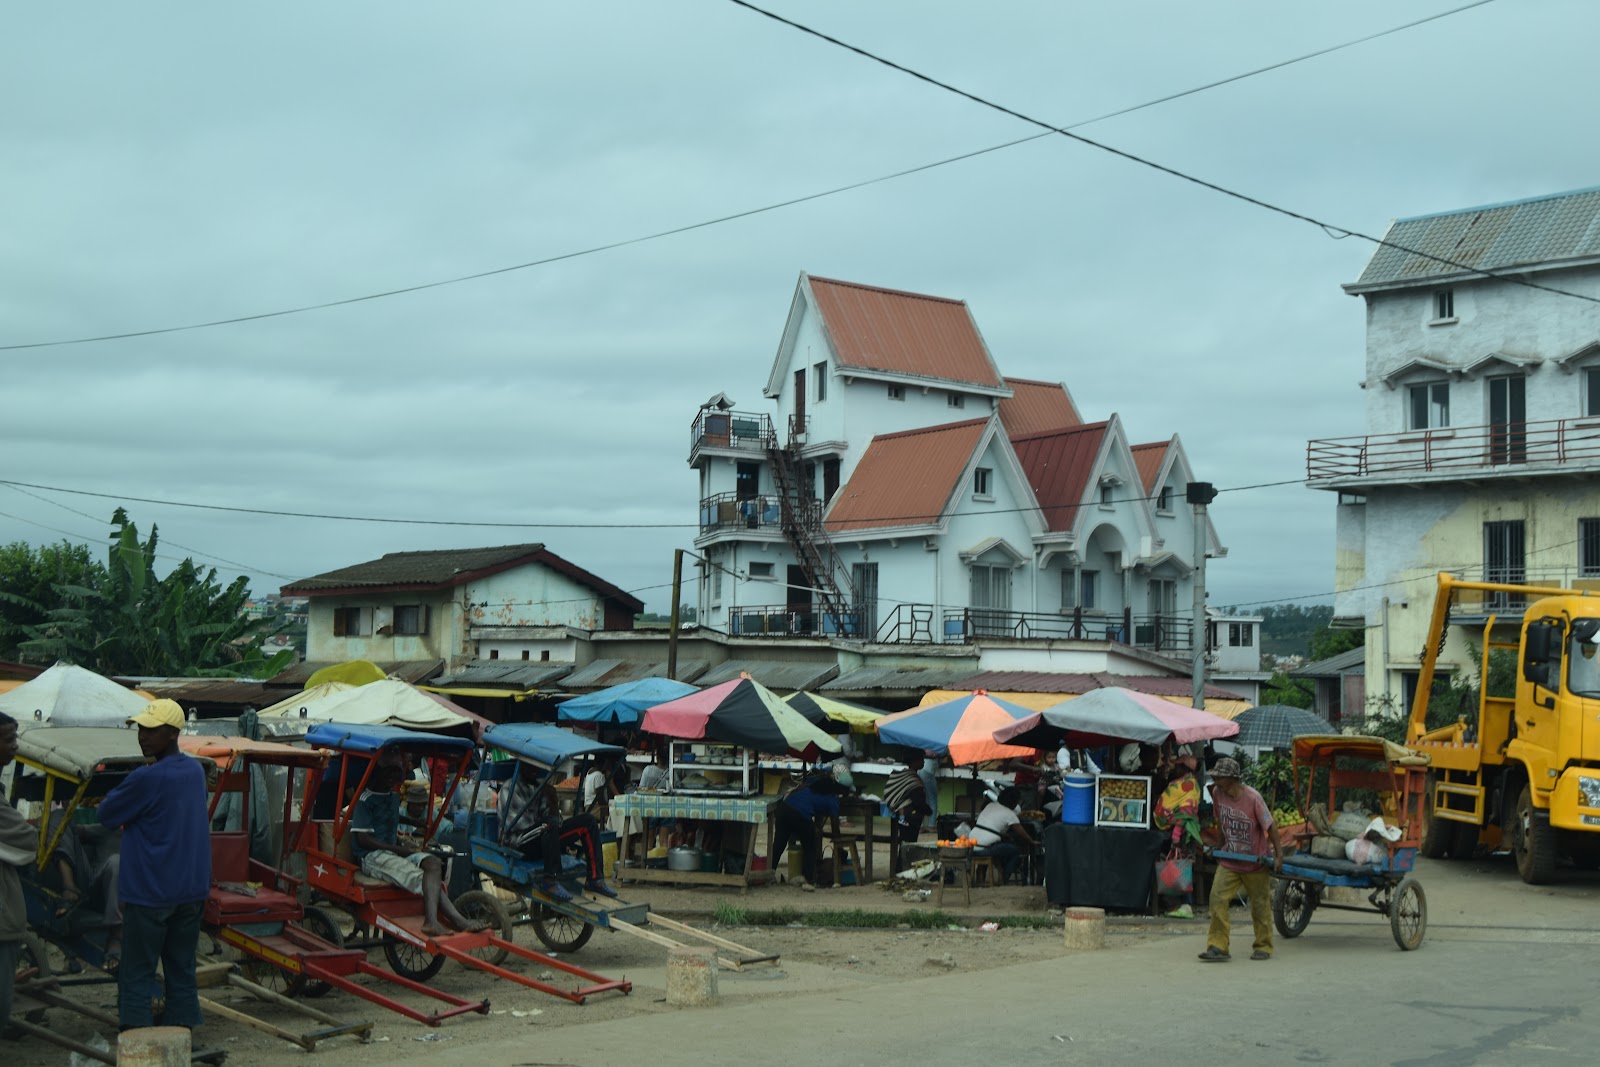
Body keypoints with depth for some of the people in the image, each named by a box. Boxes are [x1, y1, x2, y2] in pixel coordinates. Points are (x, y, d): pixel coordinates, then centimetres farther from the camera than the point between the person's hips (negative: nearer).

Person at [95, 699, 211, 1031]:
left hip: (149, 892, -7)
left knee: (137, 974, 1)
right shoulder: (195, 771, 7)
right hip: (192, 889, 7)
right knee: (182, 971, 12)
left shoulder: (146, 779, -18)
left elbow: (107, 815, -6)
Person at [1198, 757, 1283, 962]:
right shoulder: (1217, 794, -5)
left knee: (1260, 905, 8)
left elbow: (1270, 826, -13)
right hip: (1229, 861, 4)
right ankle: (1218, 947, -9)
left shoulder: (1253, 798, -21)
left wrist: (1278, 855, -11)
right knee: (1217, 899, -11)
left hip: (1255, 863, -4)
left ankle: (1264, 947, 25)